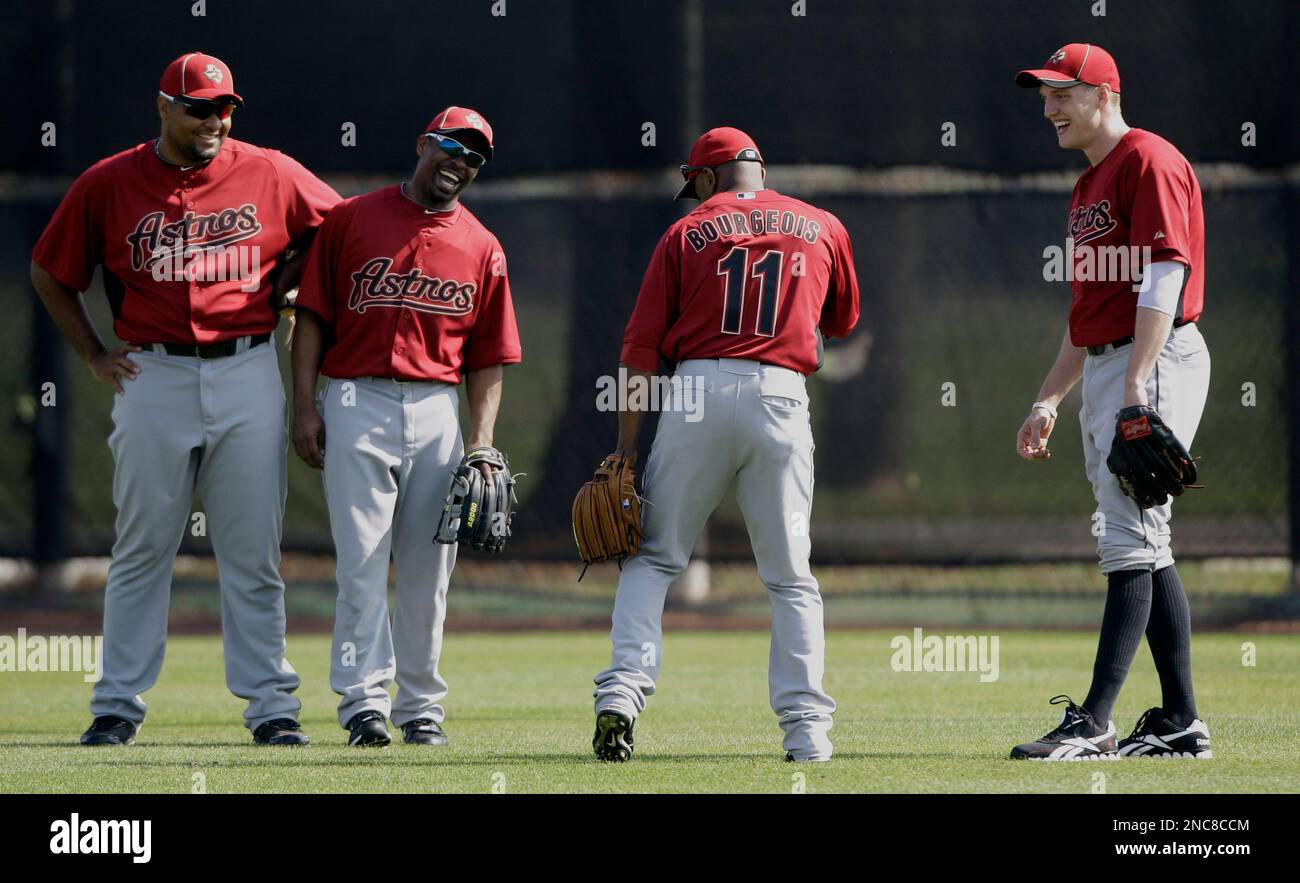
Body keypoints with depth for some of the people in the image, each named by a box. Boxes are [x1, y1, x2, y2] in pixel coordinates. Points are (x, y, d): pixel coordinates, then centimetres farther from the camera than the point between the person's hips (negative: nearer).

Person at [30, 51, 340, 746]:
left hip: (248, 373, 0)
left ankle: (270, 706, 5)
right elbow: (50, 274, 12)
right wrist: (94, 356, 6)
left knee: (253, 552, 2)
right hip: (152, 374, 0)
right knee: (141, 550, 2)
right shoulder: (107, 184, 2)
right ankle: (118, 706, 7)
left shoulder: (271, 175, 3)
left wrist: (281, 285, 7)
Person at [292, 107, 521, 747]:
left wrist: (481, 444, 1)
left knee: (428, 570, 4)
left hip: (438, 411, 3)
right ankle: (364, 701, -7)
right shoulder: (351, 220, 5)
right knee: (361, 562, -8)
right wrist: (305, 405, -5)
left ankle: (422, 706, 12)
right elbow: (313, 317, 4)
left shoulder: (482, 249, 12)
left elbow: (487, 358, 10)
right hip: (357, 404, -2)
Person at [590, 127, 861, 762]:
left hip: (698, 394, -1)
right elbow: (842, 322, 29)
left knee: (653, 559, 8)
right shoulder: (822, 228, 13)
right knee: (790, 574, 7)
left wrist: (626, 452, 3)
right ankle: (807, 727, 0)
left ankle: (623, 690, -10)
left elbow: (641, 347, 3)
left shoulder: (687, 233, 8)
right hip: (781, 398, 1)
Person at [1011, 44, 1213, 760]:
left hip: (1157, 362, -10)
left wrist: (1135, 388, -26)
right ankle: (1180, 721, 12)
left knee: (1130, 541, -13)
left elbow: (1163, 279, -19)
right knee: (1143, 547, 9)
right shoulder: (1089, 185, 21)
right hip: (1106, 371, 10)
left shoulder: (1150, 163, -9)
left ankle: (1093, 722, -19)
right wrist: (1049, 399, 21)